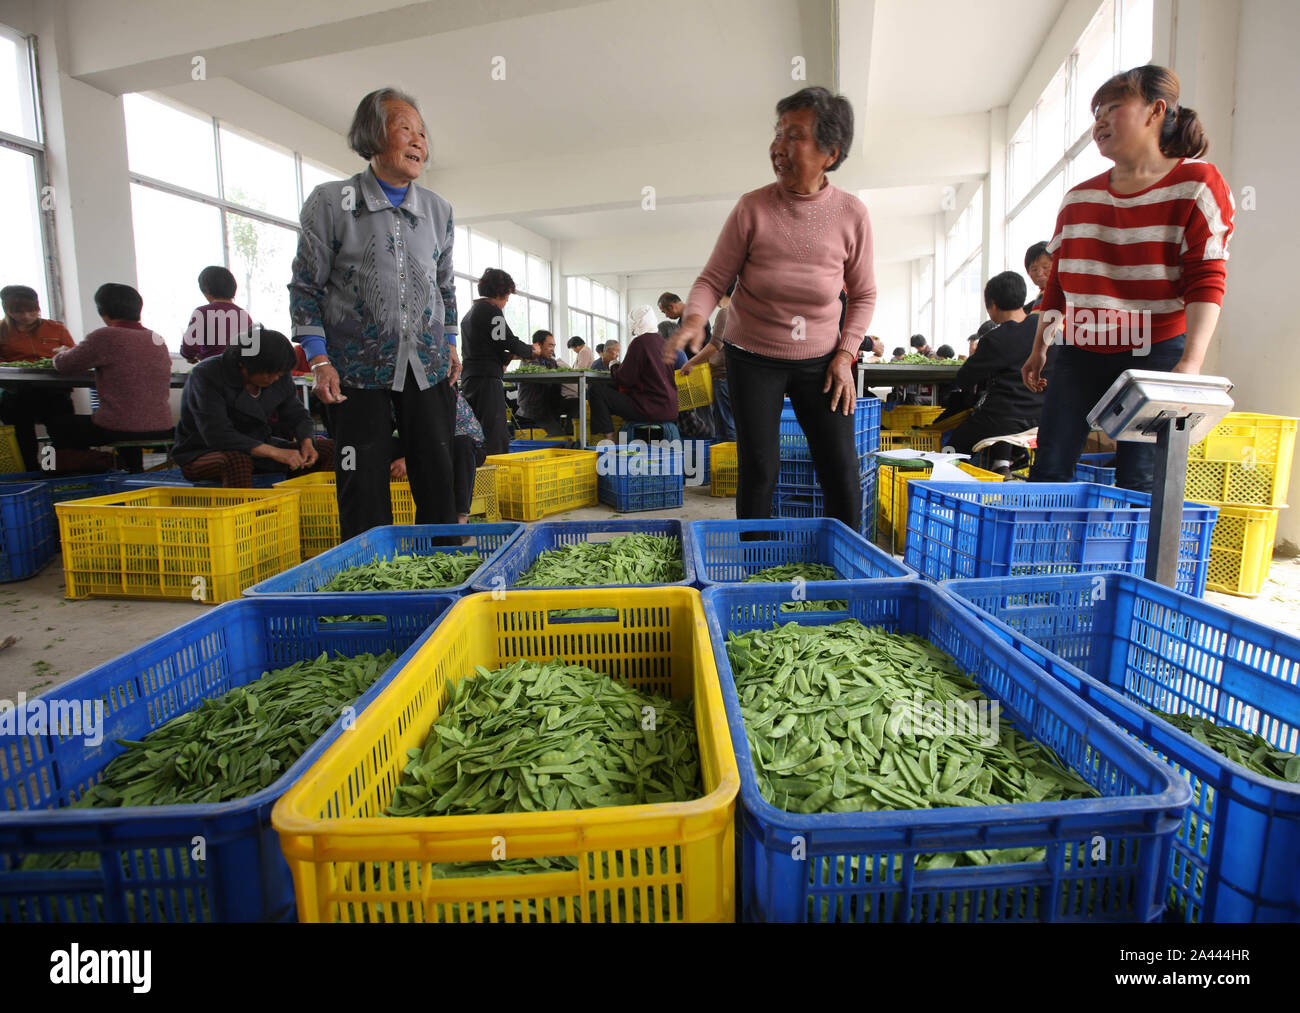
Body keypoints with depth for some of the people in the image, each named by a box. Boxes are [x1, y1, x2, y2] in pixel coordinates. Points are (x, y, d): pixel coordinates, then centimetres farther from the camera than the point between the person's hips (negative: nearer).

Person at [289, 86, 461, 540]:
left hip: (428, 366, 3)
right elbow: (306, 286, 1)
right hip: (358, 368, -3)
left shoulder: (438, 209, 10)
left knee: (438, 483, 5)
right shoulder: (330, 202, -1)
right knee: (364, 490, 0)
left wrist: (450, 344, 11)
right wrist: (319, 360, -7)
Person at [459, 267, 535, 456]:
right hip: (487, 380, -9)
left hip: (468, 380, 9)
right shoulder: (491, 310, -5)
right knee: (496, 440, -12)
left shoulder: (469, 314, 23)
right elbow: (510, 342, -9)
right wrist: (530, 350, 9)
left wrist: (508, 356, 17)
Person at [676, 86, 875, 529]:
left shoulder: (851, 213, -5)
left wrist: (845, 354, -5)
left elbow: (863, 294, 5)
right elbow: (712, 278, -7)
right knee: (759, 468, -1)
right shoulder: (752, 208, -10)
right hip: (753, 356, -1)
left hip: (820, 359, 2)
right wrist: (694, 318, -28)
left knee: (842, 468, 0)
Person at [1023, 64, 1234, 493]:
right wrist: (1039, 349, 14)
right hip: (1080, 356, 4)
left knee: (1138, 482, -5)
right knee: (1047, 473, -1)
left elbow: (1207, 281, -10)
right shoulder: (1079, 198, 12)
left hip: (1155, 355, -4)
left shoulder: (1197, 184, -2)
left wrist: (1191, 362, -22)